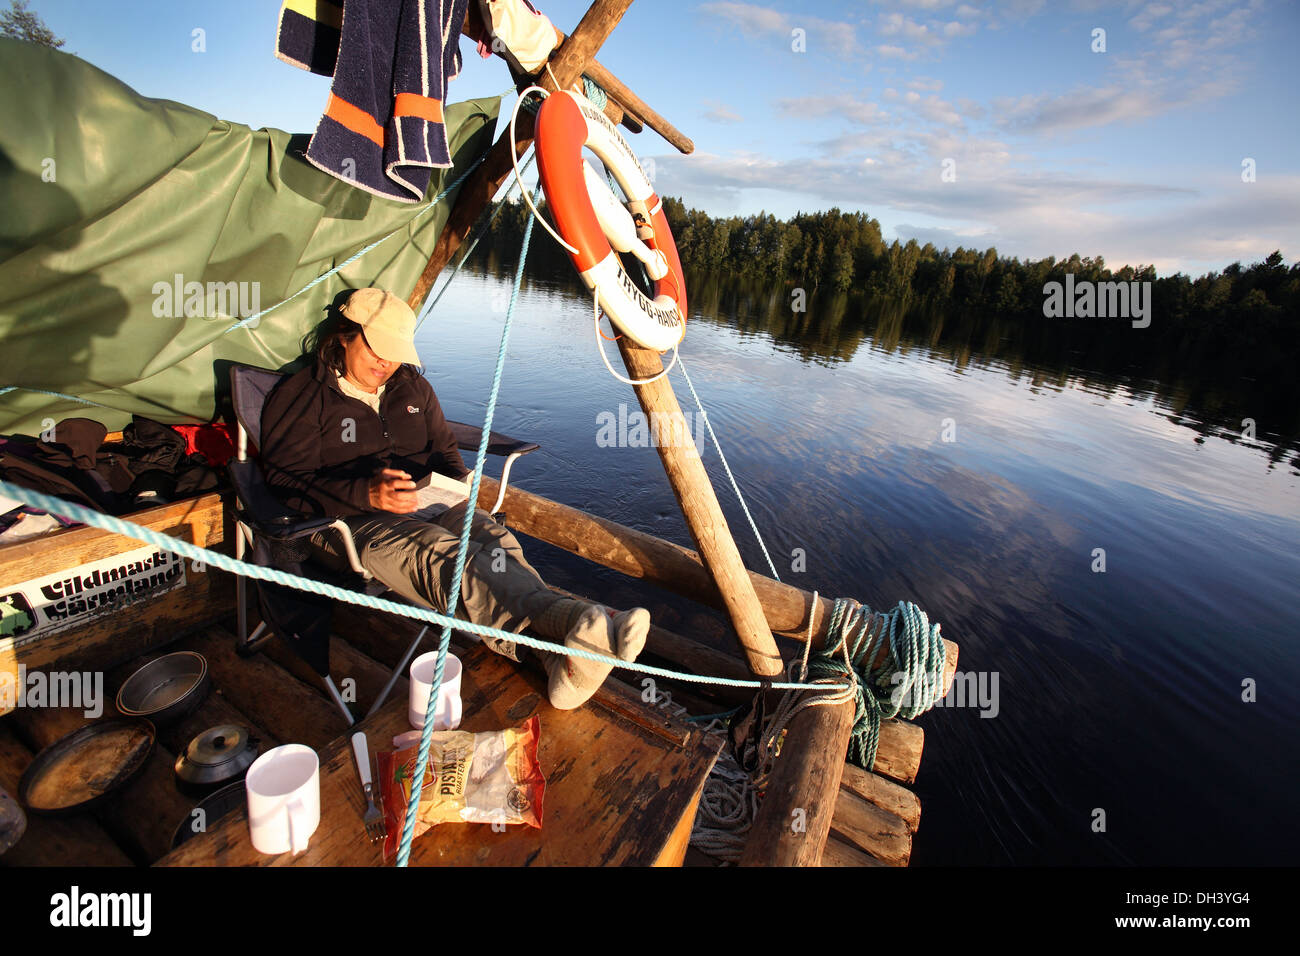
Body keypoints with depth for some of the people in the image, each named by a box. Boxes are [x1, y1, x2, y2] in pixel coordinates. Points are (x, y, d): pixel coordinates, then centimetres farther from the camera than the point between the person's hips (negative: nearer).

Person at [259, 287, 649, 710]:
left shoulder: (412, 386, 21)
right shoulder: (297, 399, 4)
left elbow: (444, 449, 26)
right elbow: (287, 482, -7)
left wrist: (458, 481, 1)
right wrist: (368, 494, -24)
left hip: (426, 503, 5)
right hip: (351, 521, -4)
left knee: (493, 537, -30)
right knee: (438, 551, -38)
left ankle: (563, 662, -49)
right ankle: (568, 621, -62)